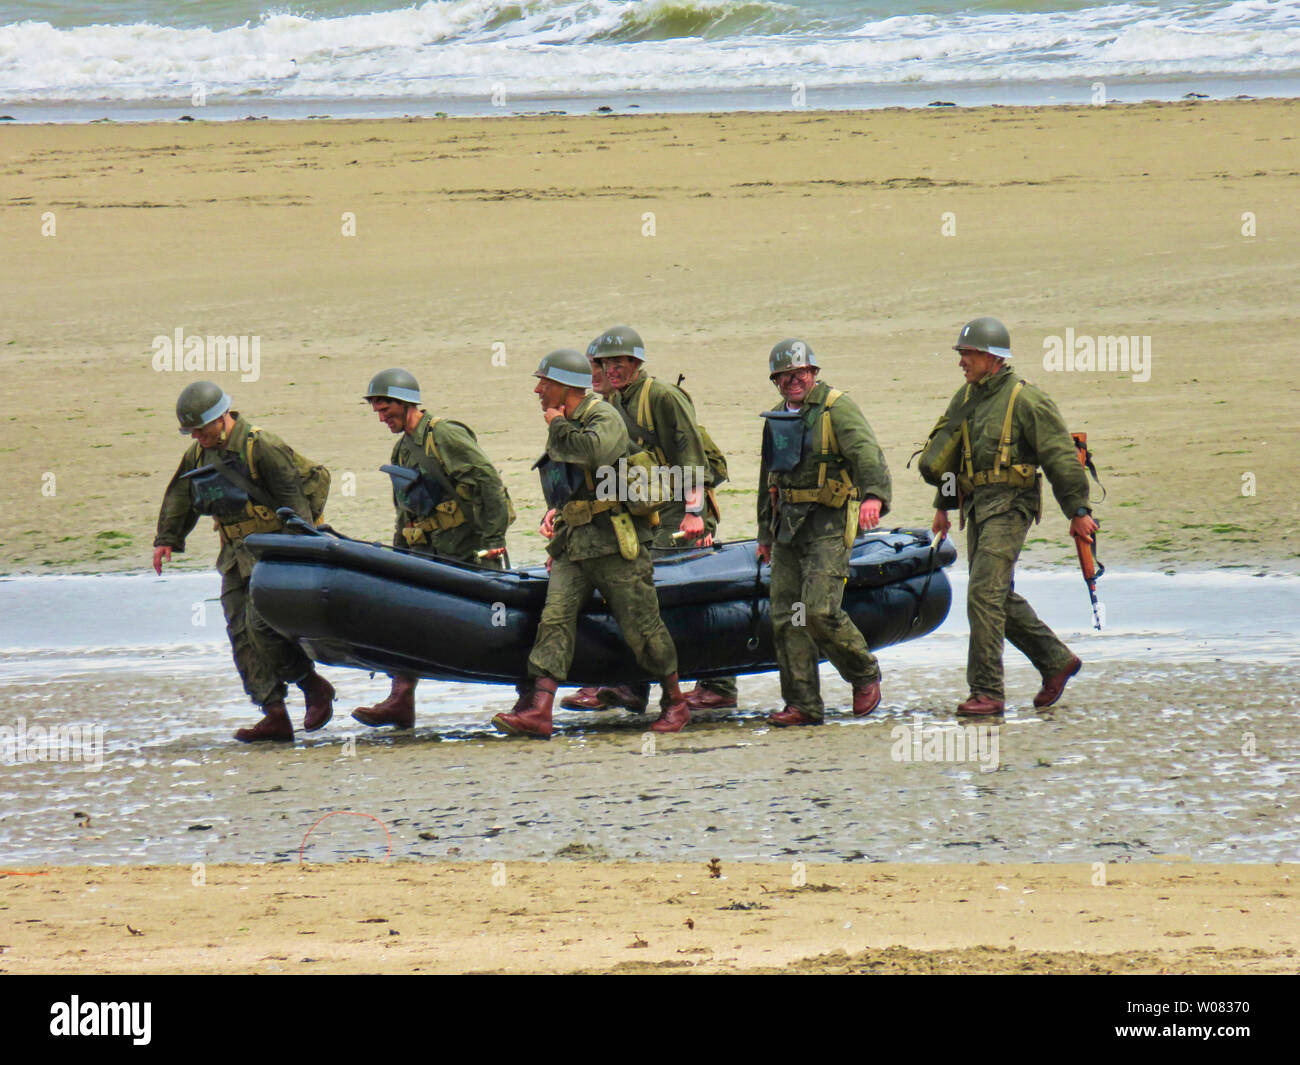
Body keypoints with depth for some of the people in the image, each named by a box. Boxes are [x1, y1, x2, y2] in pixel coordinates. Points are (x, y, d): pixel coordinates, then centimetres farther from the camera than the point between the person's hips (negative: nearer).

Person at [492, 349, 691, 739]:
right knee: (555, 618, -10)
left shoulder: (604, 417, -9)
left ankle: (675, 703, 18)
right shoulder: (563, 427, 18)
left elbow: (594, 449, -33)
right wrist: (556, 512, 21)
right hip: (572, 546, 7)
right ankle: (537, 710, -21)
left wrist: (557, 427, -17)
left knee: (641, 627, 0)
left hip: (616, 545, -7)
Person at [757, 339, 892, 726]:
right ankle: (802, 704, 7)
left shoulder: (836, 408, -6)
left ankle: (865, 675, 6)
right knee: (785, 618, 2)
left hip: (829, 523, -7)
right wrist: (766, 533, 28)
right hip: (788, 525, 7)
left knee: (819, 610, -17)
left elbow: (866, 451, -22)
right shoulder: (776, 419, 17)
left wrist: (874, 493, -39)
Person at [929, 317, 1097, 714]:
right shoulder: (965, 398, 13)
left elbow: (1060, 456, -9)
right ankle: (1056, 660, 29)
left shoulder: (1025, 399, -10)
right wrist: (943, 506, 27)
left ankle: (987, 692, -12)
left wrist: (1078, 511, -10)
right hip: (976, 504, 9)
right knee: (1000, 596, 13)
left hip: (1009, 505, -9)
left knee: (984, 593, -14)